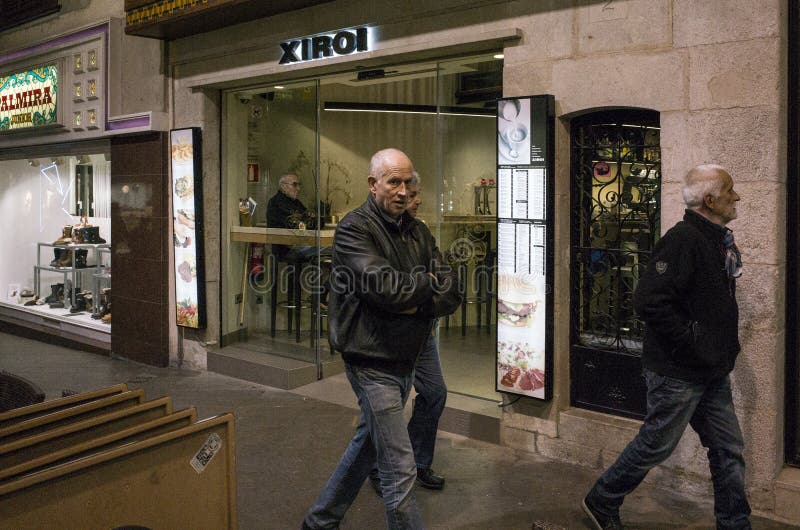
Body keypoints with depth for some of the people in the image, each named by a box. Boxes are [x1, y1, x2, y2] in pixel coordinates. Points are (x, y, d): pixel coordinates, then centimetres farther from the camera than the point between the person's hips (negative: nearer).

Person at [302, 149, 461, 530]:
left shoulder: (417, 231, 8)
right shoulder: (354, 229, -12)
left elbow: (451, 295, 0)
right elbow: (384, 286, -26)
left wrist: (416, 304, -18)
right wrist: (430, 282, -10)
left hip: (406, 358, 8)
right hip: (373, 362, -8)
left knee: (367, 445, 22)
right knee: (400, 471, -5)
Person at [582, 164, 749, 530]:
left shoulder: (716, 239, 11)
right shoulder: (682, 239, -20)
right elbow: (649, 301, -29)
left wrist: (725, 348, 11)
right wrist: (692, 344, -23)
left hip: (712, 372, 9)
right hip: (678, 372, -9)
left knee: (728, 449, 13)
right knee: (656, 445, 4)